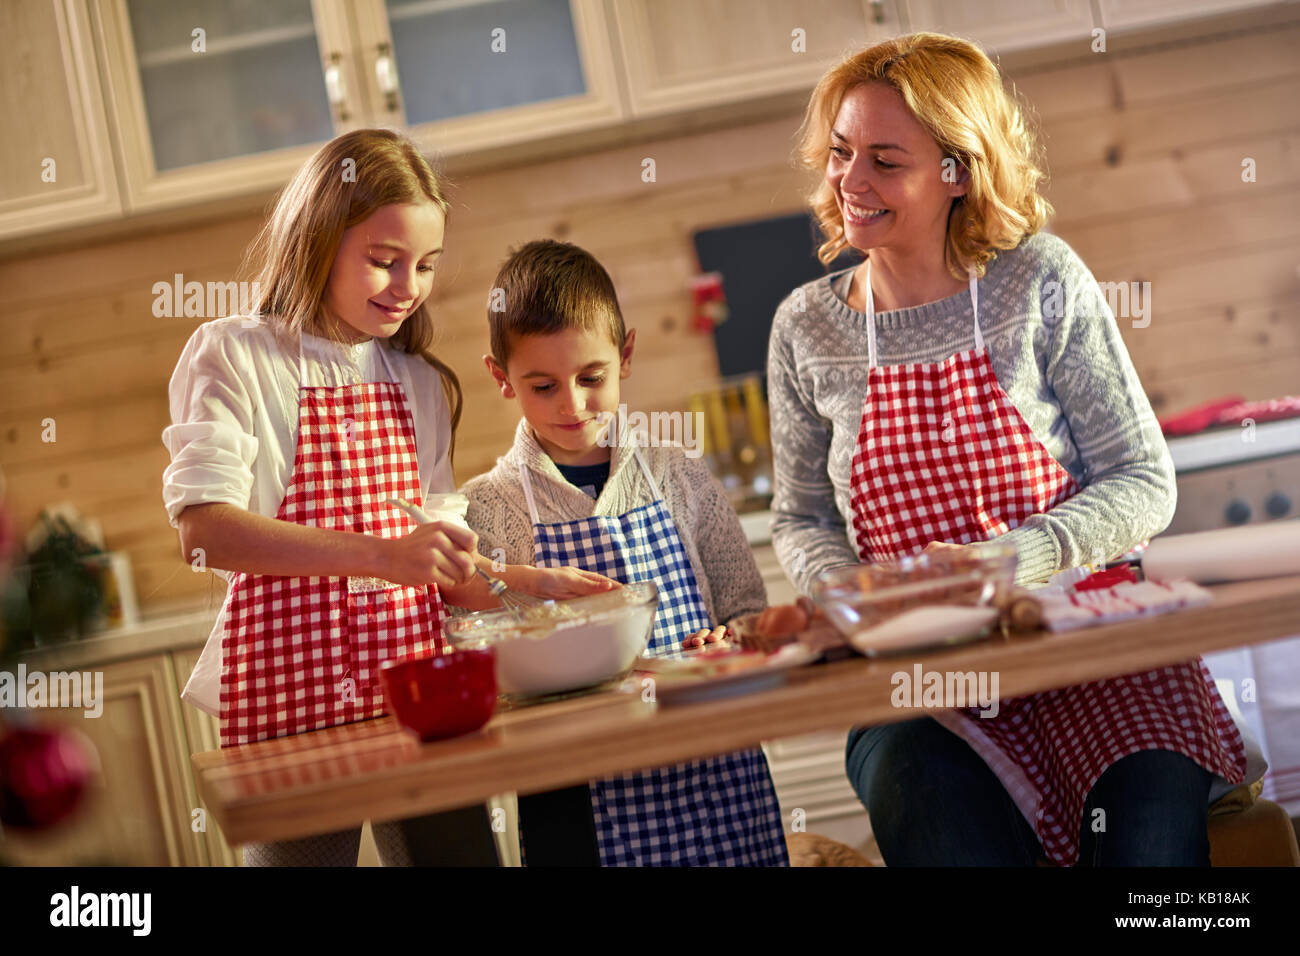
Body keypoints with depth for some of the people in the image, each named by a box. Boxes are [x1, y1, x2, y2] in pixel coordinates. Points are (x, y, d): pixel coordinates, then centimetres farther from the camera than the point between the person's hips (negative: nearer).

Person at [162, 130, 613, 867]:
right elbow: (203, 528, -18)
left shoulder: (420, 382, 15)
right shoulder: (236, 356, -3)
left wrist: (518, 584, -2)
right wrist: (385, 556, -27)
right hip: (293, 691, -5)